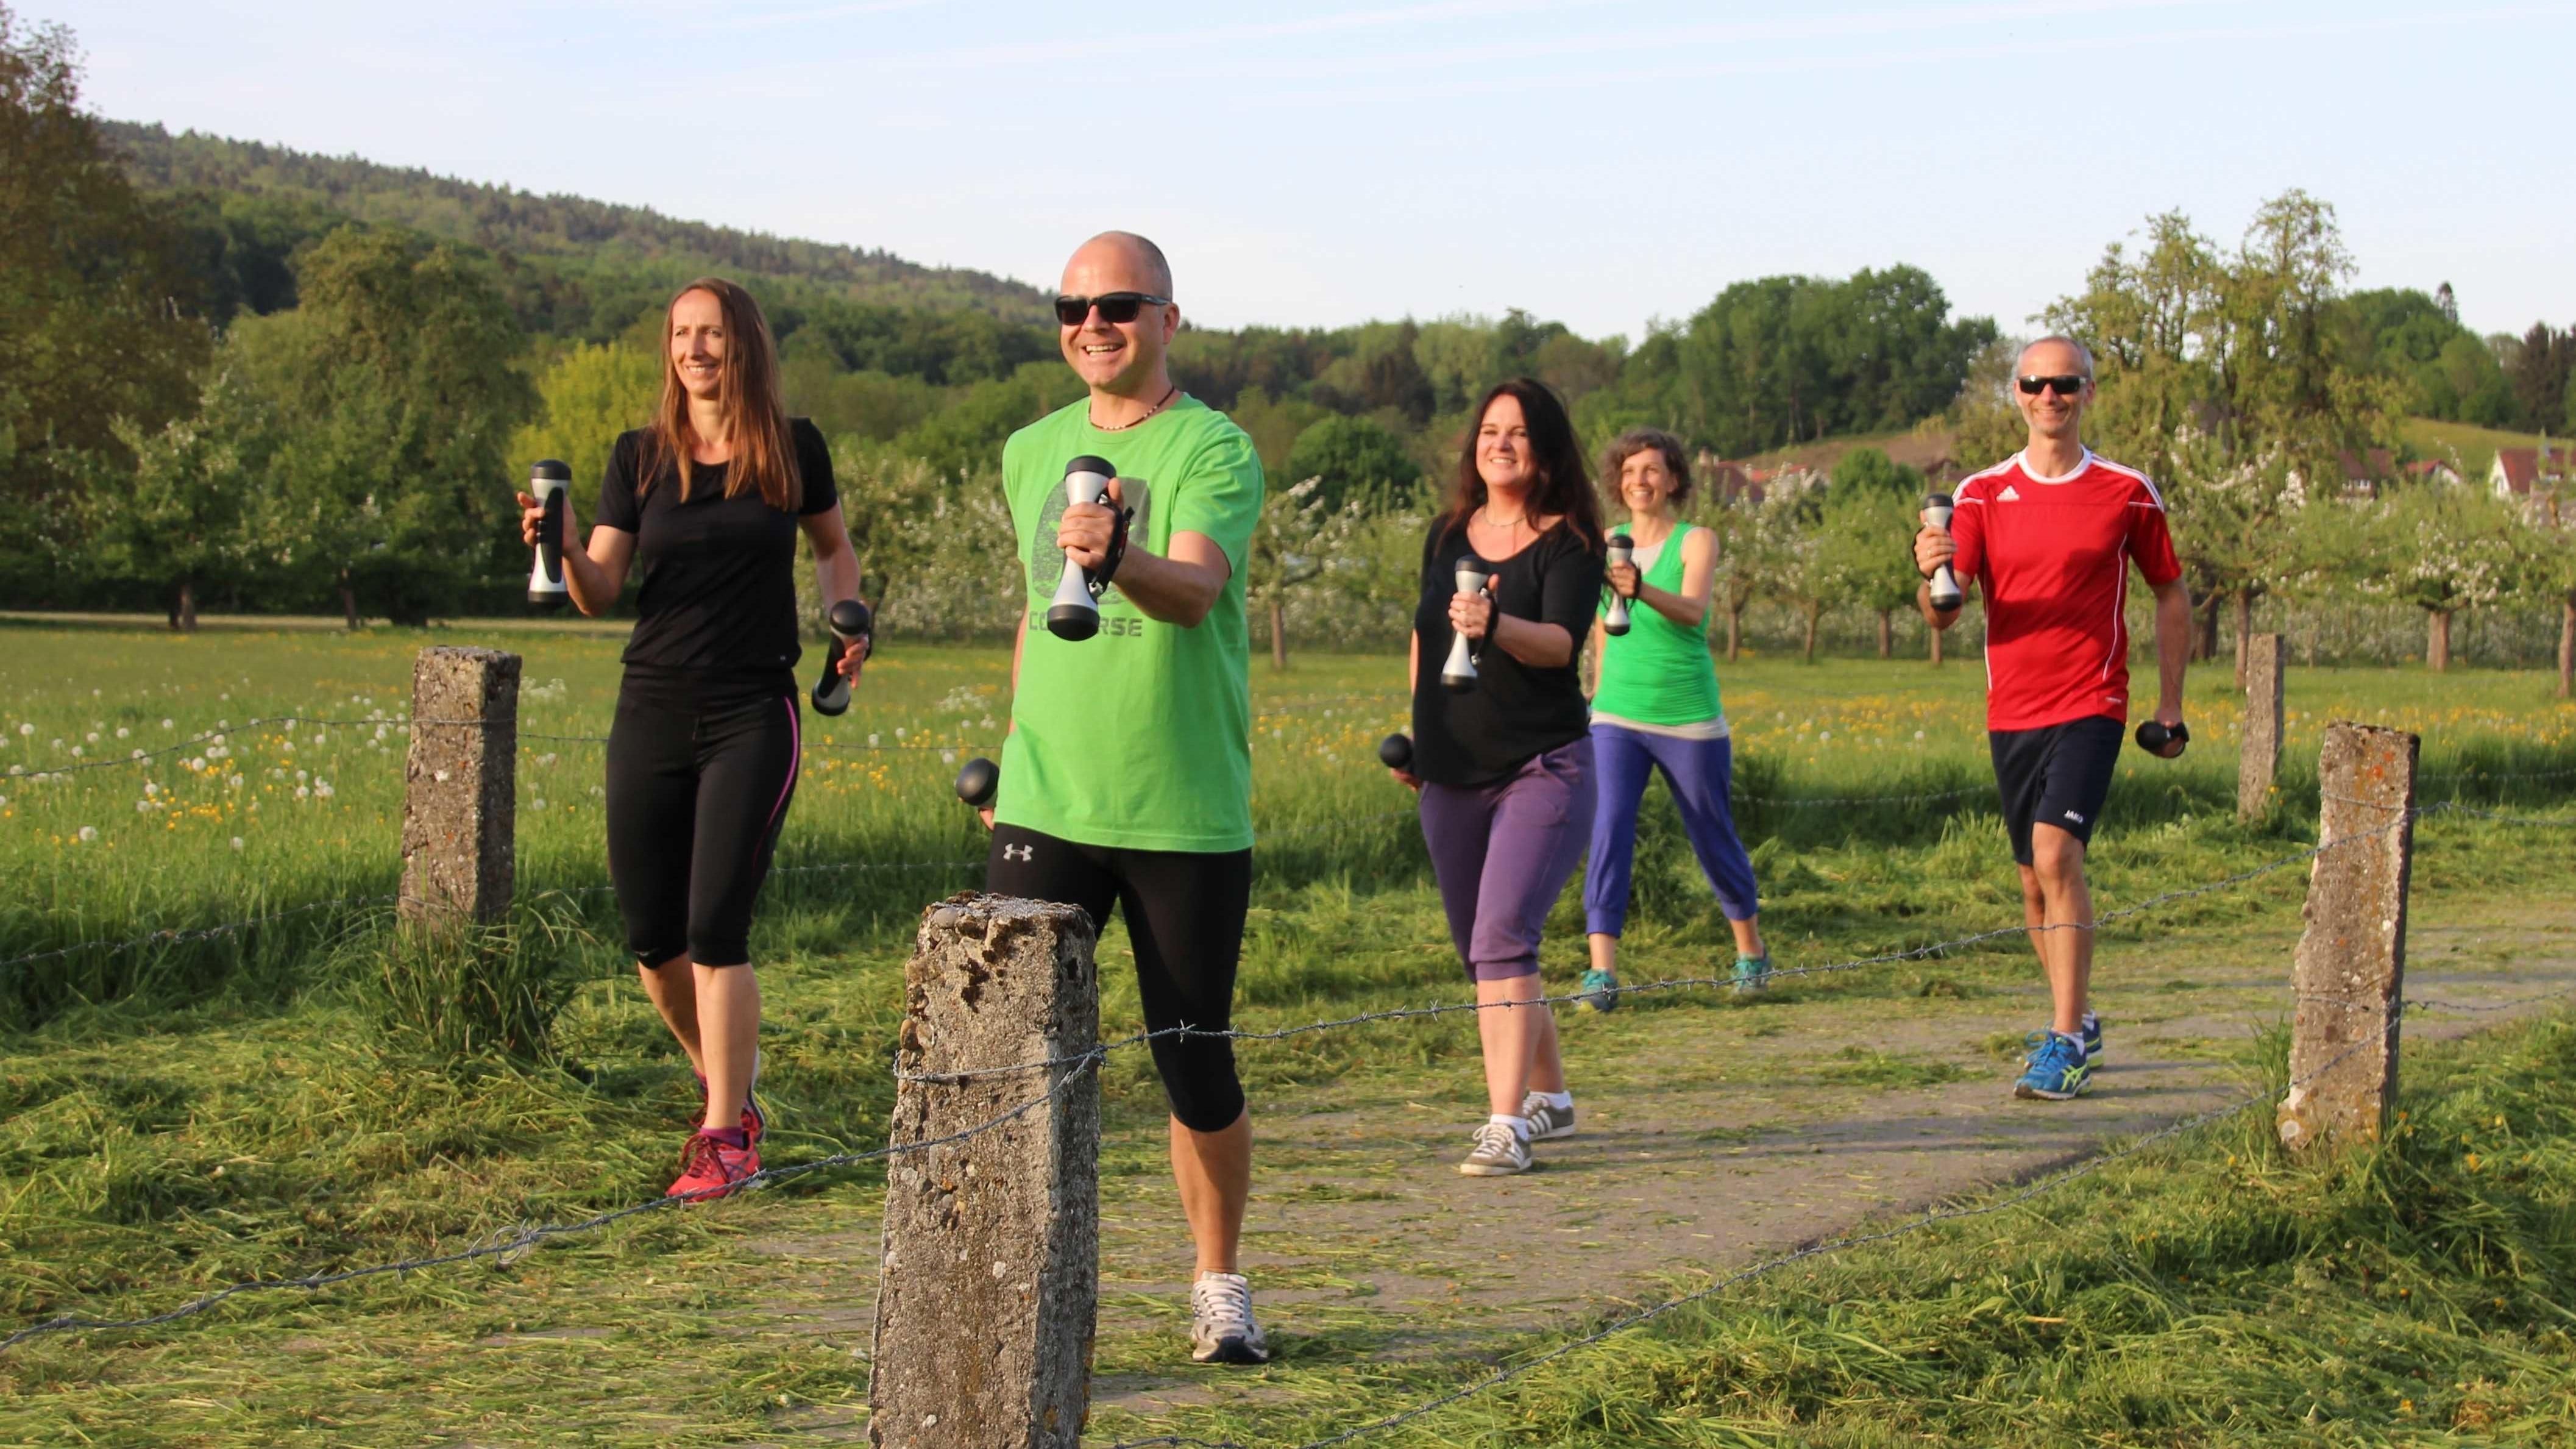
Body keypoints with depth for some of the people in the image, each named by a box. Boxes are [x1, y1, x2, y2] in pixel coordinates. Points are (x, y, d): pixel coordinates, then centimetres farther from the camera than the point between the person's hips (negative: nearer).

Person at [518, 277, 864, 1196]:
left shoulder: (793, 450, 2)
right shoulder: (641, 458, 4)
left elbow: (834, 546, 20)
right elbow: (597, 595, -1)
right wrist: (563, 544, -21)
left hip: (755, 715, -3)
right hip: (652, 711, 3)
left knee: (715, 926, -12)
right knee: (651, 937, 5)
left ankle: (725, 1135, -3)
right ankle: (728, 1083, 29)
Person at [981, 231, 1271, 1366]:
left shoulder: (1214, 449, -6)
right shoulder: (1031, 451, 11)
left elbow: (1197, 589, -24)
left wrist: (1121, 559, -45)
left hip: (1189, 814, -4)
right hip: (1047, 805, 4)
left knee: (1196, 1068, 5)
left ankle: (1219, 1287, 24)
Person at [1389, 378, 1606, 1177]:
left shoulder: (1570, 542, -7)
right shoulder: (1448, 535, 9)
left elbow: (1561, 642, -22)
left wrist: (1497, 626, -40)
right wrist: (1417, 732, 21)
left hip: (1544, 770, -6)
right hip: (1454, 776, 6)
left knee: (1503, 939, -21)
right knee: (1480, 952, 13)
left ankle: (1505, 1125, -23)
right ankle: (1549, 1095, 33)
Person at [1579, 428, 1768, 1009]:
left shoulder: (1697, 542, -6)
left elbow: (1693, 611, -25)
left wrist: (1642, 590, -43)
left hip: (1689, 720, -2)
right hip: (1617, 717, 2)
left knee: (1714, 836, 10)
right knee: (1609, 830, -15)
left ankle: (1751, 952, 32)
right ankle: (1602, 972, -18)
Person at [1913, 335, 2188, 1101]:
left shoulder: (2127, 493, 1)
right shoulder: (1983, 494, 4)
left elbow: (2171, 593, 12)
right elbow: (1945, 613, -2)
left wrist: (2170, 703, 9)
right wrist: (1934, 578, -26)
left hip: (2091, 705, -4)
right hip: (2011, 710, 4)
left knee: (2056, 852, -20)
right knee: (2035, 879, 11)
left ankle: (2067, 1043, -19)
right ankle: (2077, 1020, 30)